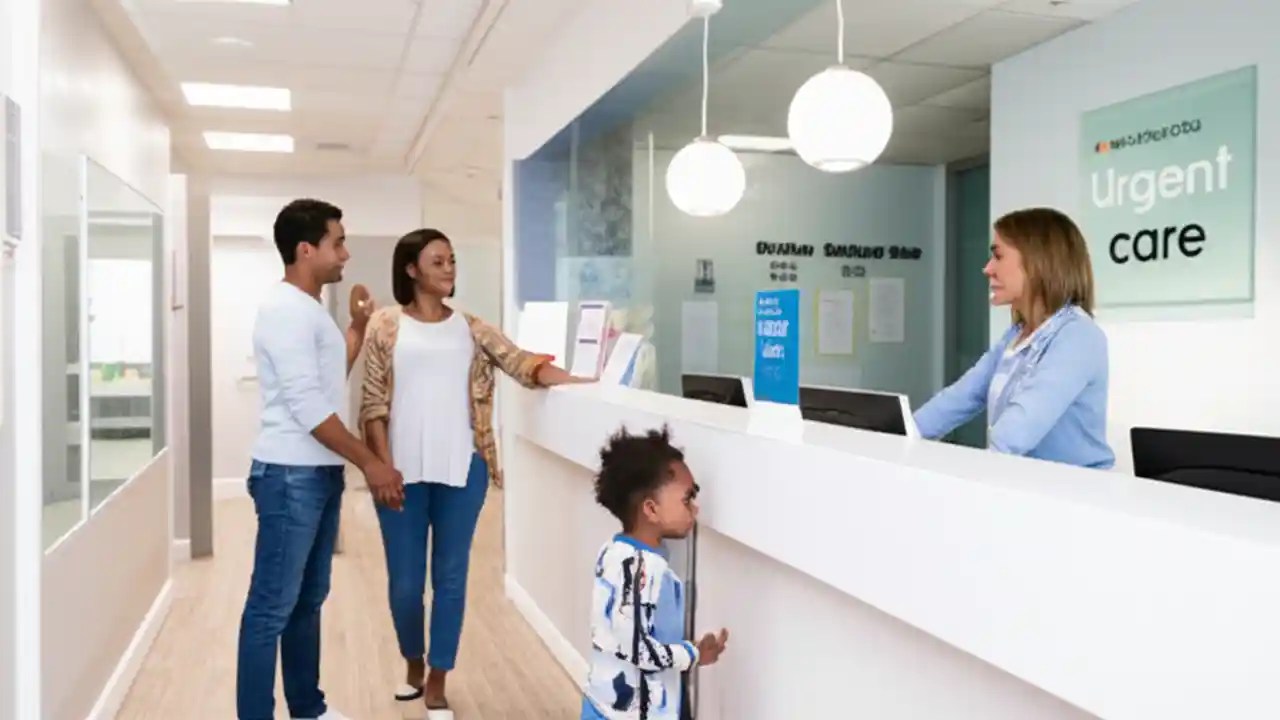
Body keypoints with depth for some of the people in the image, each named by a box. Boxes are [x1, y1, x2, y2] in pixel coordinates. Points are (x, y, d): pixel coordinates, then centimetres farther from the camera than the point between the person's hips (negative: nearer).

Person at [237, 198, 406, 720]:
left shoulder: (310, 309, 14)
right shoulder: (286, 309, -17)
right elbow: (308, 406, -22)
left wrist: (360, 325, 20)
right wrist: (370, 464, -19)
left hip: (319, 473, 10)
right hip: (290, 476, -10)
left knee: (307, 599, 17)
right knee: (272, 607, -2)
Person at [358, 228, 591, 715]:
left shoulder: (471, 328, 9)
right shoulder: (387, 325, 3)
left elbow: (522, 364, -2)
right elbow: (373, 404, 0)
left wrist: (587, 379, -16)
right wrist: (383, 466, -9)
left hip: (461, 469, 2)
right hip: (403, 470, -1)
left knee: (451, 577, 6)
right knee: (405, 581, 6)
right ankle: (414, 666, 32)